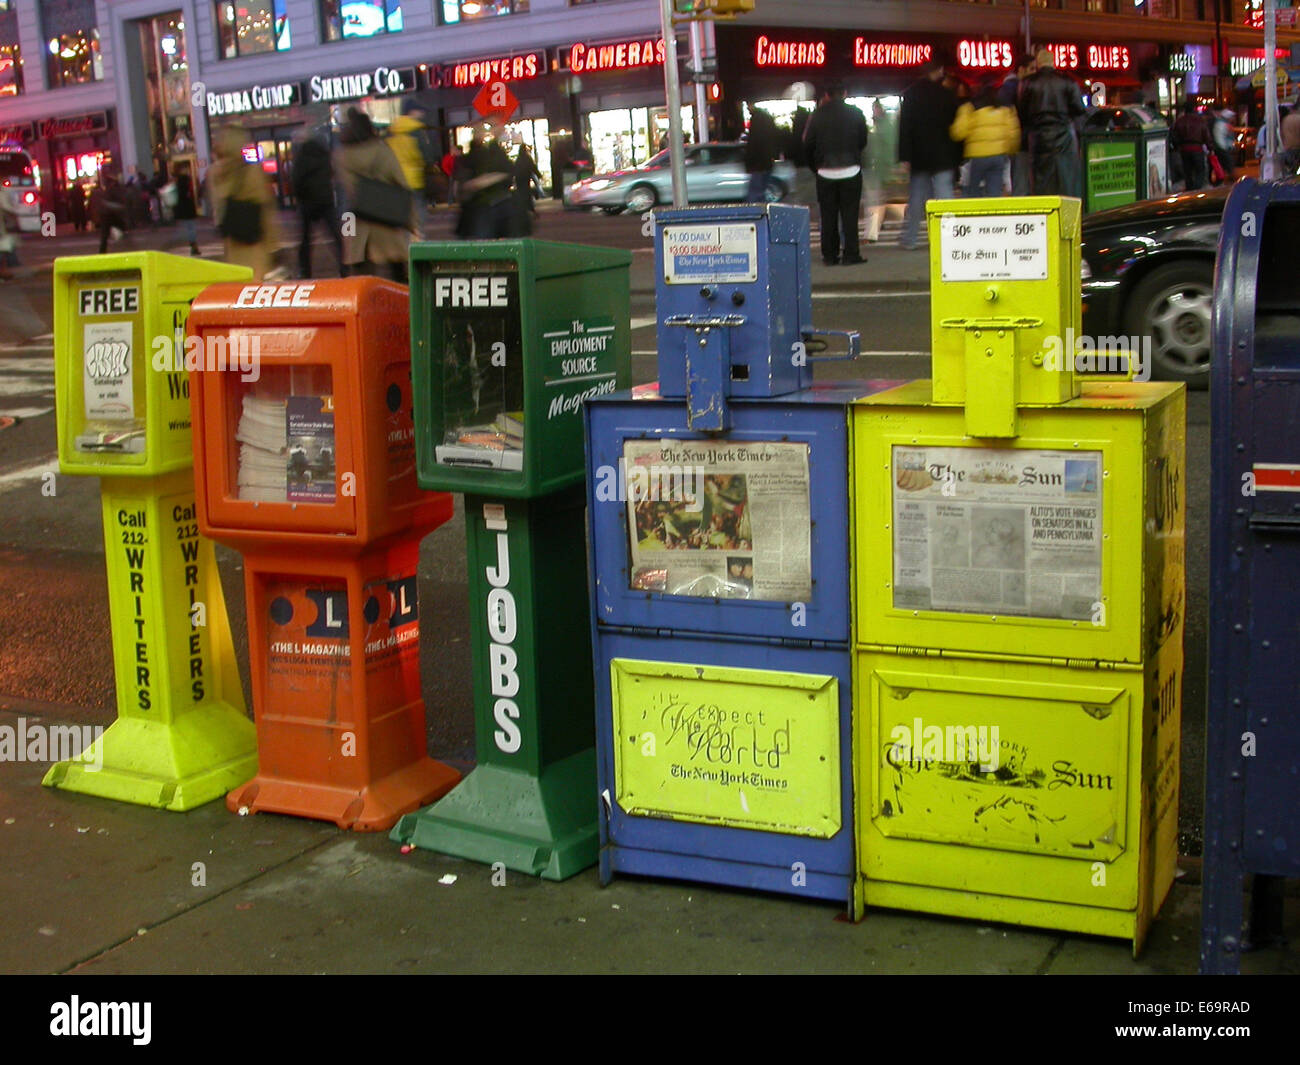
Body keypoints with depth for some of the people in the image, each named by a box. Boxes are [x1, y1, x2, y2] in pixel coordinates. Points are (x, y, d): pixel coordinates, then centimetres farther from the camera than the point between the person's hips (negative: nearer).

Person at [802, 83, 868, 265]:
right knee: (849, 214, 2)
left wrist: (814, 166, 15)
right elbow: (863, 141, 7)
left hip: (825, 173, 0)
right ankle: (850, 254, -1)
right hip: (850, 170, 0)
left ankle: (829, 255, 5)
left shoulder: (818, 115, -2)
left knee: (827, 215, 5)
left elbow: (808, 143, 1)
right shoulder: (855, 113, -1)